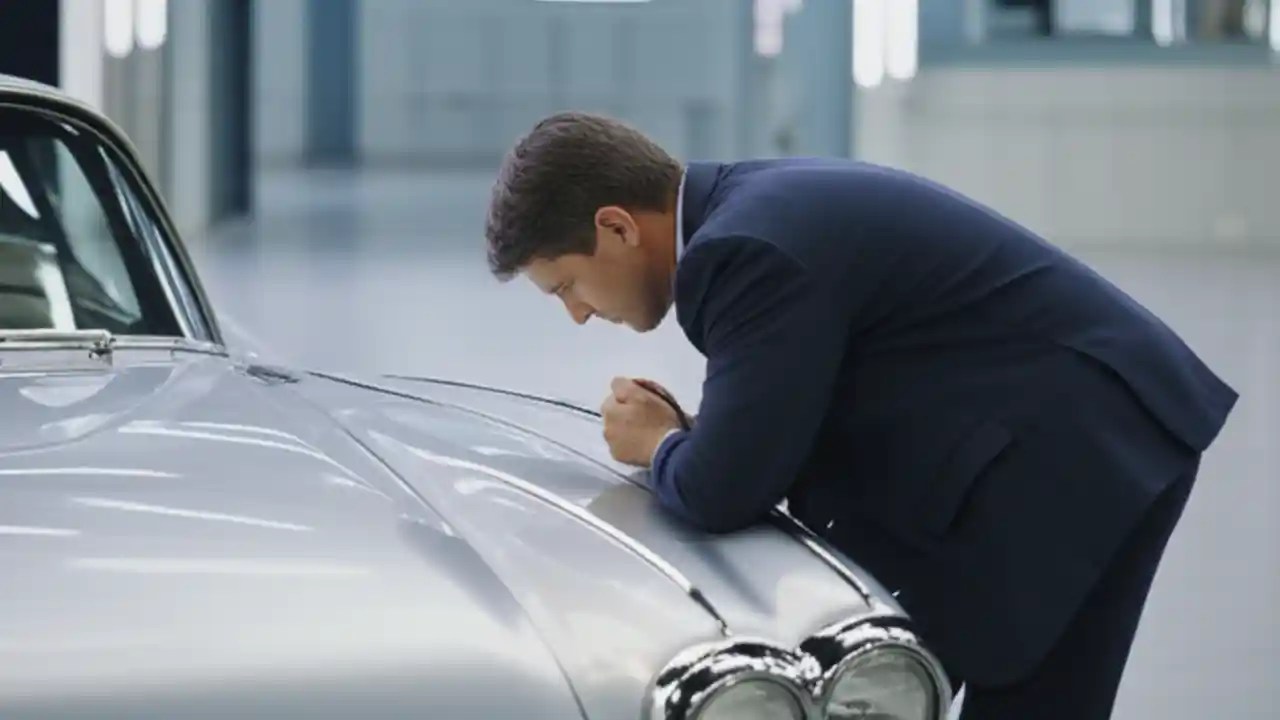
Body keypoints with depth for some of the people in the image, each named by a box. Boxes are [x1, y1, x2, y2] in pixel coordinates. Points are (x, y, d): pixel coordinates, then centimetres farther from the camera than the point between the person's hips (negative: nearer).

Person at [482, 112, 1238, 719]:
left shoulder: (756, 250, -22)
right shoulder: (756, 207, 10)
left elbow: (723, 492, -24)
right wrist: (683, 434, 0)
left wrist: (659, 447, -3)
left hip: (1082, 456, -10)